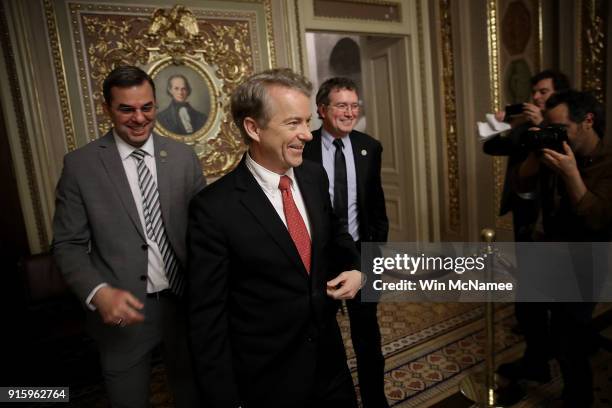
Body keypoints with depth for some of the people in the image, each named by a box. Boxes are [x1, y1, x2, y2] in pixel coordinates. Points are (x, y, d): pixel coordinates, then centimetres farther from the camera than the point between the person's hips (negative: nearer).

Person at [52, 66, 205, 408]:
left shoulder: (184, 156, -2)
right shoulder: (80, 165, -7)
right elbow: (68, 244, -4)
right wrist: (99, 292, -20)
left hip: (186, 302, 2)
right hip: (124, 310, -1)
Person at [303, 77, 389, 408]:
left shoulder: (370, 147, 0)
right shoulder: (302, 148, -11)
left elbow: (376, 203, 6)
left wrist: (378, 243, 1)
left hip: (360, 252, 3)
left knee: (367, 334, 17)